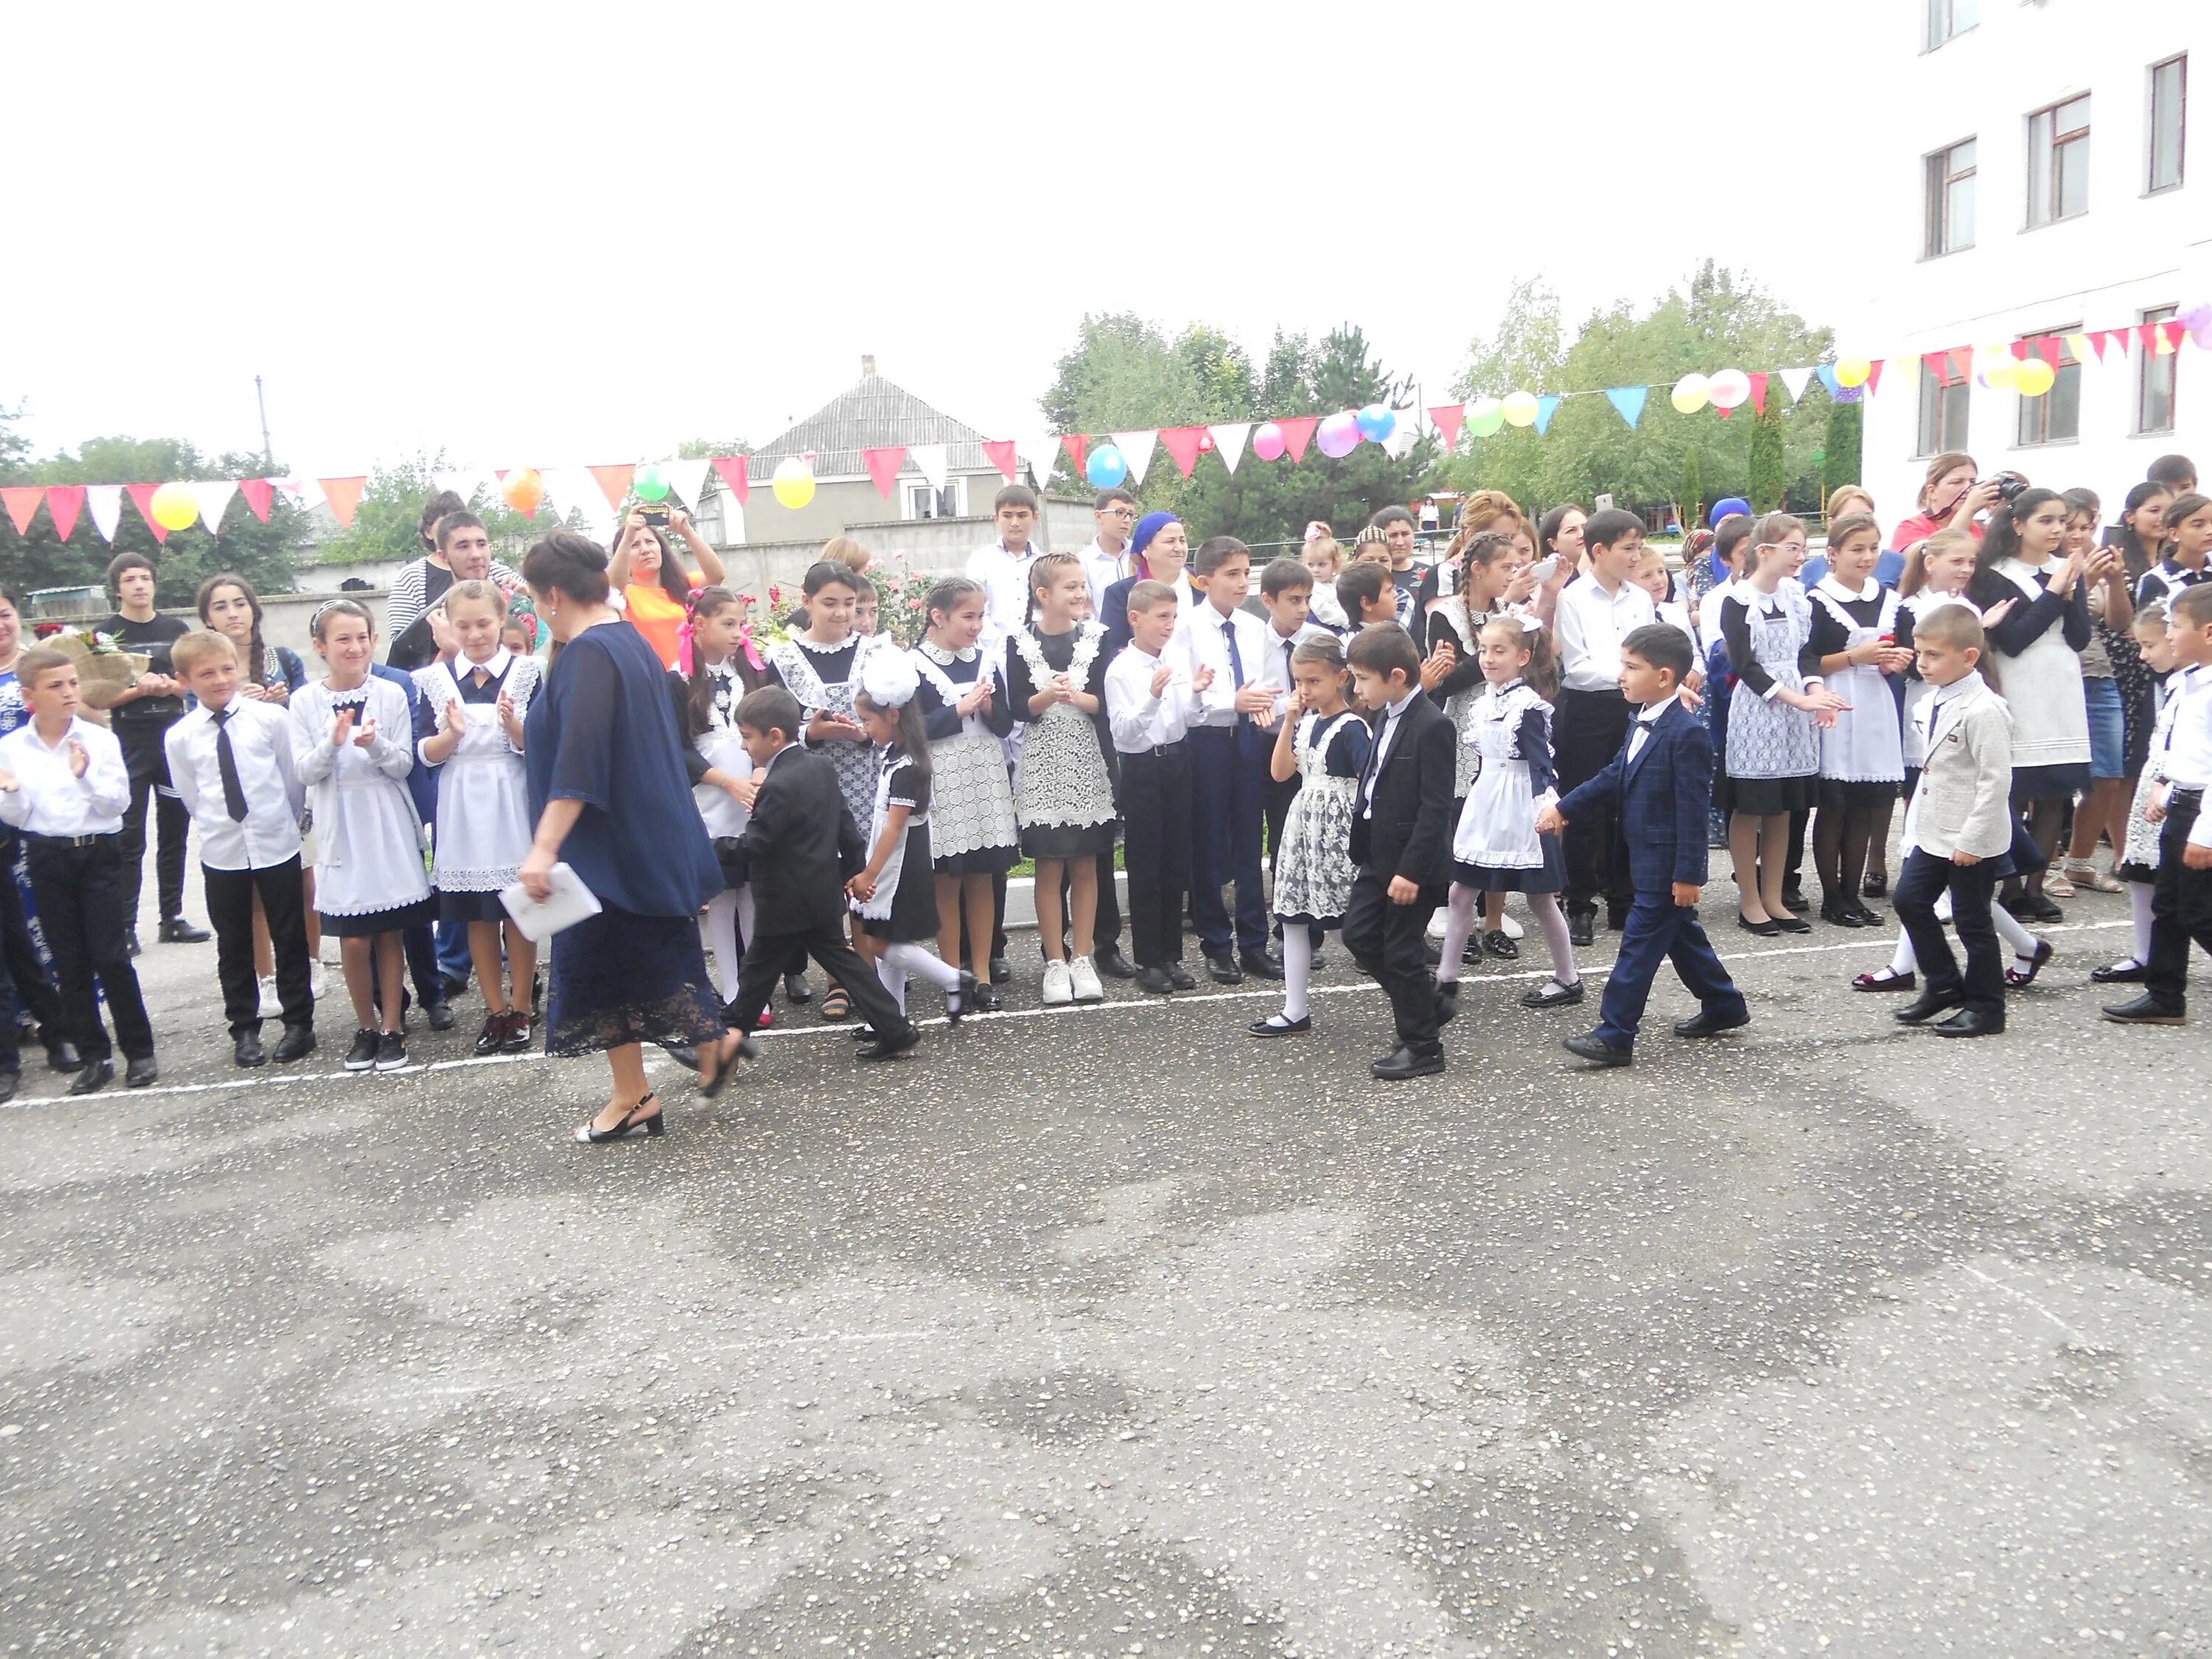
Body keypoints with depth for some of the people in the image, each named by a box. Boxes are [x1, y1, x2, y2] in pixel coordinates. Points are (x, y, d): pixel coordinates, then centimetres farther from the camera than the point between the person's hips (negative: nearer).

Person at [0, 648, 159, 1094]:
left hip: (98, 853, -2)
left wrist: (86, 775, -23)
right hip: (48, 859, 2)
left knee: (111, 957, -3)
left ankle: (138, 1051, 10)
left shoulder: (101, 739, -5)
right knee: (69, 963, 8)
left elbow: (119, 803, -8)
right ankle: (94, 1056, 18)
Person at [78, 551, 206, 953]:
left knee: (174, 834, 8)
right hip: (129, 745, -3)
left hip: (174, 741, 3)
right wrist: (139, 689, -18)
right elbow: (92, 698, -5)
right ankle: (125, 927, 2)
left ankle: (172, 919, 16)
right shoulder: (104, 634, 0)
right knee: (129, 839, -2)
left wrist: (171, 686, -10)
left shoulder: (176, 629, 8)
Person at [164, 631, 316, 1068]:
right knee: (233, 946, 12)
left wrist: (281, 822, 7)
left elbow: (293, 780, 0)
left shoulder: (271, 718, -8)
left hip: (277, 846, -2)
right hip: (221, 853, 2)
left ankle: (299, 1023, 19)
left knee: (290, 939, 7)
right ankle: (244, 1029, 24)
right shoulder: (179, 737, -2)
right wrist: (218, 827, 8)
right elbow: (191, 798, 8)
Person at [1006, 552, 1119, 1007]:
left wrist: (1075, 697, -20)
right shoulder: (1021, 643, -1)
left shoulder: (1096, 637, 3)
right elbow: (1019, 708, -4)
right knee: (1049, 866, 2)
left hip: (1087, 763, 2)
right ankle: (1055, 962, 9)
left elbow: (1105, 702, -2)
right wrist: (1046, 696, -23)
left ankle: (1081, 959, 14)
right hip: (1043, 764, -1)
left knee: (1085, 866, 6)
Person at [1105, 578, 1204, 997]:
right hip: (1141, 767, -5)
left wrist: (1195, 693, -9)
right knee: (1144, 867, 3)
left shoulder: (1178, 658, 2)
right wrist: (1152, 697, -29)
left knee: (1176, 863, 11)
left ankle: (1172, 956, 22)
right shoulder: (1121, 669, -11)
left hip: (1177, 761, 5)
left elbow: (1188, 721, 9)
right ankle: (1149, 961, 13)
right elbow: (1122, 732, -17)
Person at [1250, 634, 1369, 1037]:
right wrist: (1288, 722, -1)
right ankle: (1295, 1012, 18)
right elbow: (1279, 773, 6)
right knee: (1293, 919, 10)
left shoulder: (1351, 728, -13)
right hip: (1303, 824, 8)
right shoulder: (1305, 722, 10)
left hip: (1340, 830, -8)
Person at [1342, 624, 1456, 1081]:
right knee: (1359, 934, 13)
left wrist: (1412, 870, -23)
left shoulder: (1431, 726, -19)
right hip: (1379, 855, 9)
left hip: (1413, 862, -9)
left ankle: (1422, 1047, 16)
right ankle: (1419, 1003, 30)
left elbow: (1436, 807, -22)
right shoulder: (1389, 718, 8)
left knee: (1402, 952, 1)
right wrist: (1364, 851, 15)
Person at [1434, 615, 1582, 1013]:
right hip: (1484, 807, 8)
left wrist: (1547, 805, -32)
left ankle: (1568, 979, 20)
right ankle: (1446, 979, 11)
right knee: (1461, 892, 5)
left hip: (1520, 811, -7)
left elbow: (1540, 762, -20)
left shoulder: (1527, 706, -15)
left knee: (1540, 898, 5)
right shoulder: (1485, 702, 7)